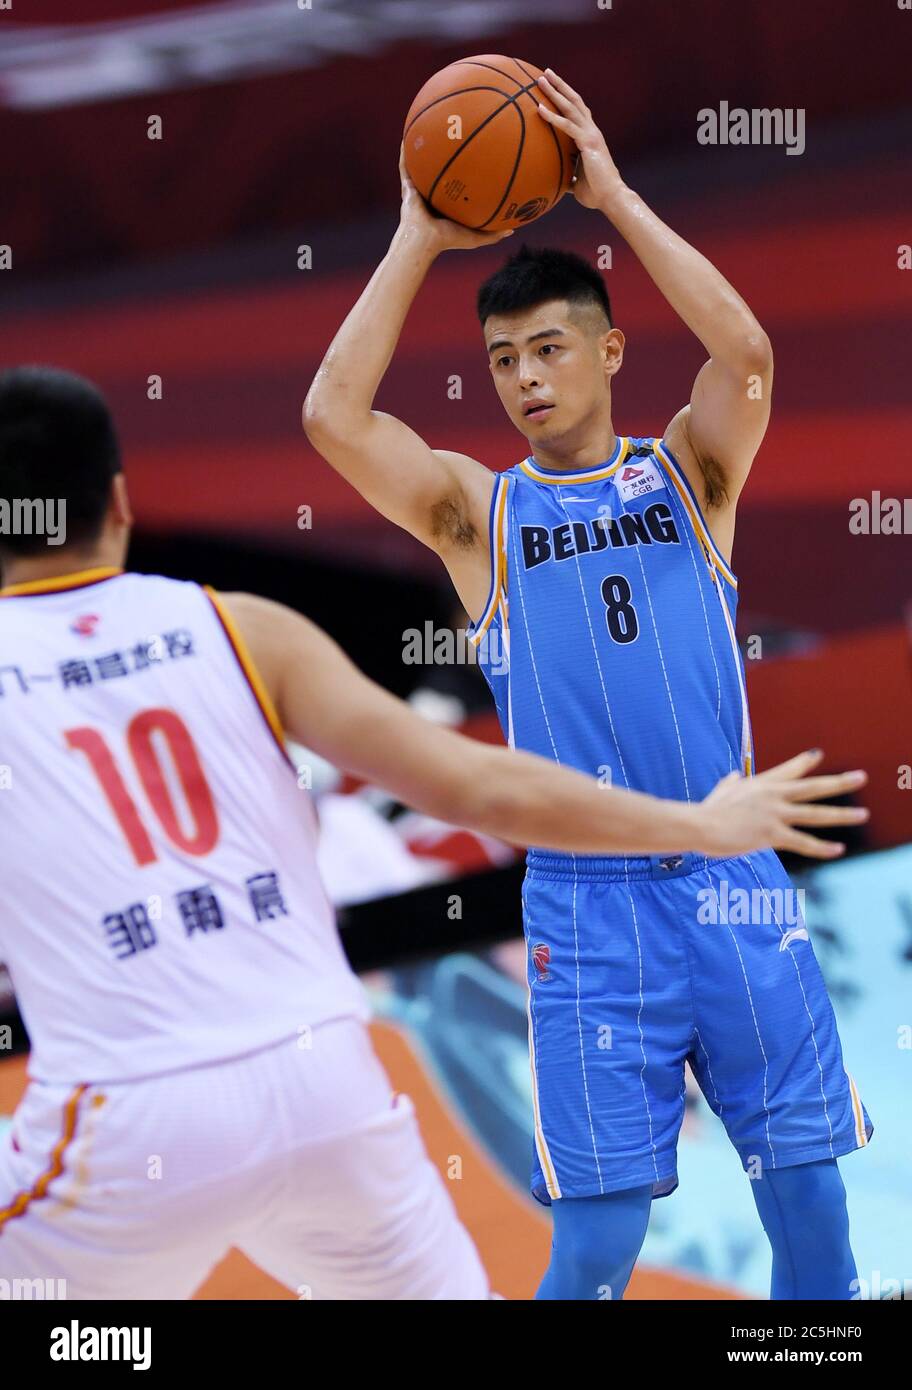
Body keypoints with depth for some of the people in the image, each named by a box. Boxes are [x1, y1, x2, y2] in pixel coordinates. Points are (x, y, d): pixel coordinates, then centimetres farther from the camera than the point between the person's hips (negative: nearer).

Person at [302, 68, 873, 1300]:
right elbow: (332, 417, -9)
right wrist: (420, 242, -5)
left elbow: (747, 354, -12)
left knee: (810, 1207, 4)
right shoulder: (478, 513, 7)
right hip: (585, 906, -1)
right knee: (598, 1236, -3)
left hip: (735, 880, 1)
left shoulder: (688, 472, 8)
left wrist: (614, 194, -11)